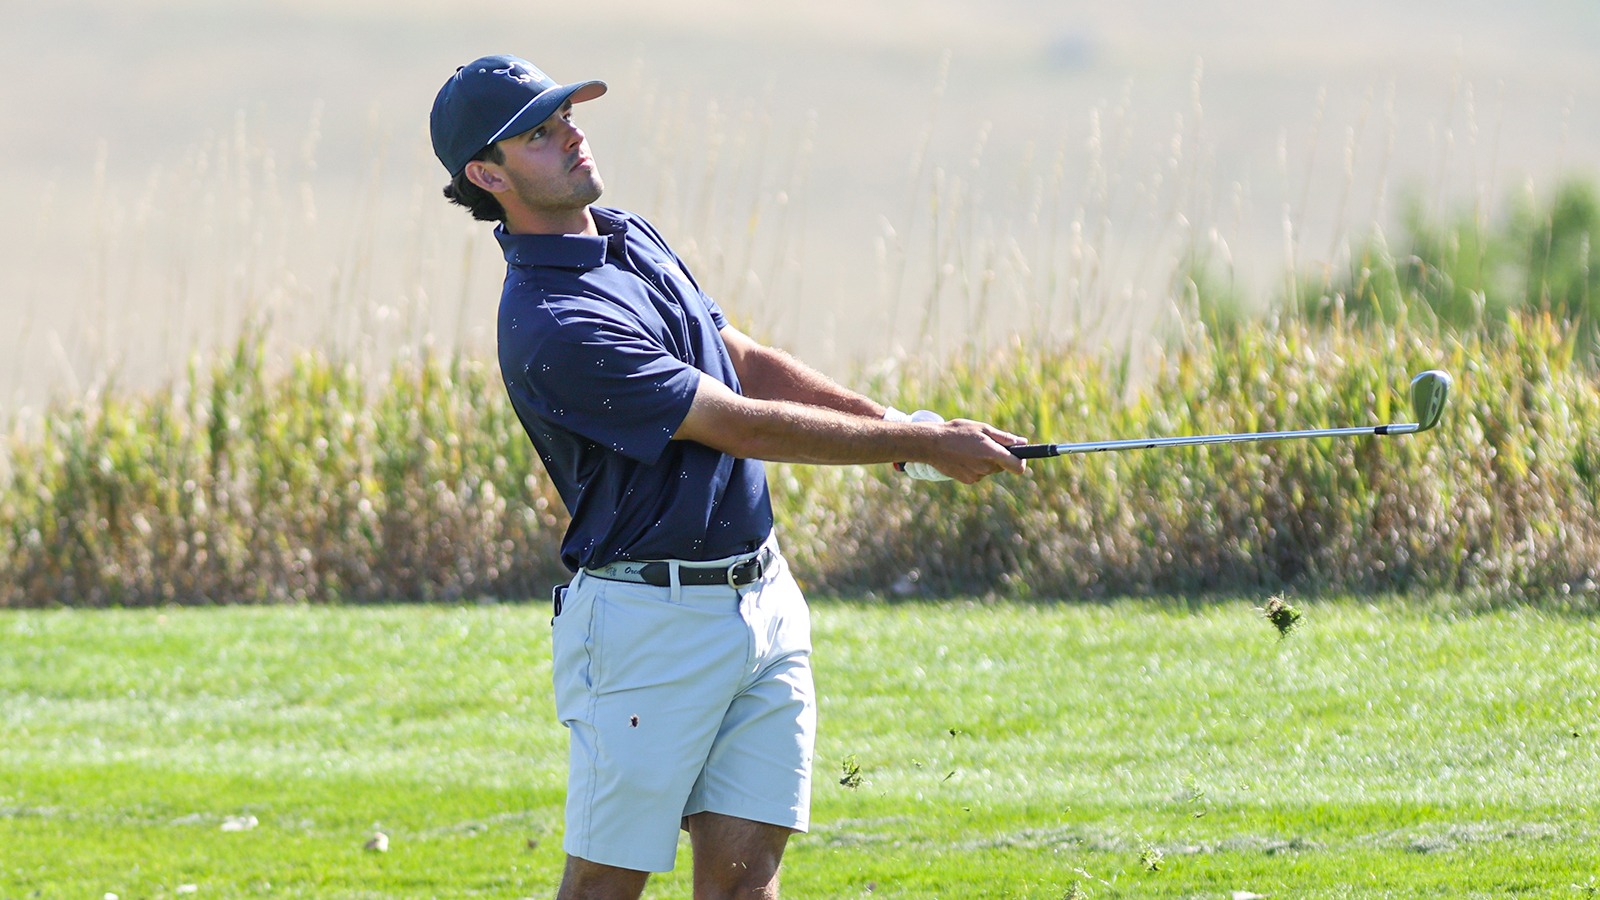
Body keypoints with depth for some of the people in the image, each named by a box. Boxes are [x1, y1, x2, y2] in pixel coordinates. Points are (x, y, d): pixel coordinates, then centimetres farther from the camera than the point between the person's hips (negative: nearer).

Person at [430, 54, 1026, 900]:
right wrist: (920, 446, -12)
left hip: (762, 598, 8)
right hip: (648, 619, -8)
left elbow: (747, 363, 21)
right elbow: (745, 427, -18)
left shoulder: (632, 237, 11)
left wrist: (890, 418, 8)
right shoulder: (551, 327, -20)